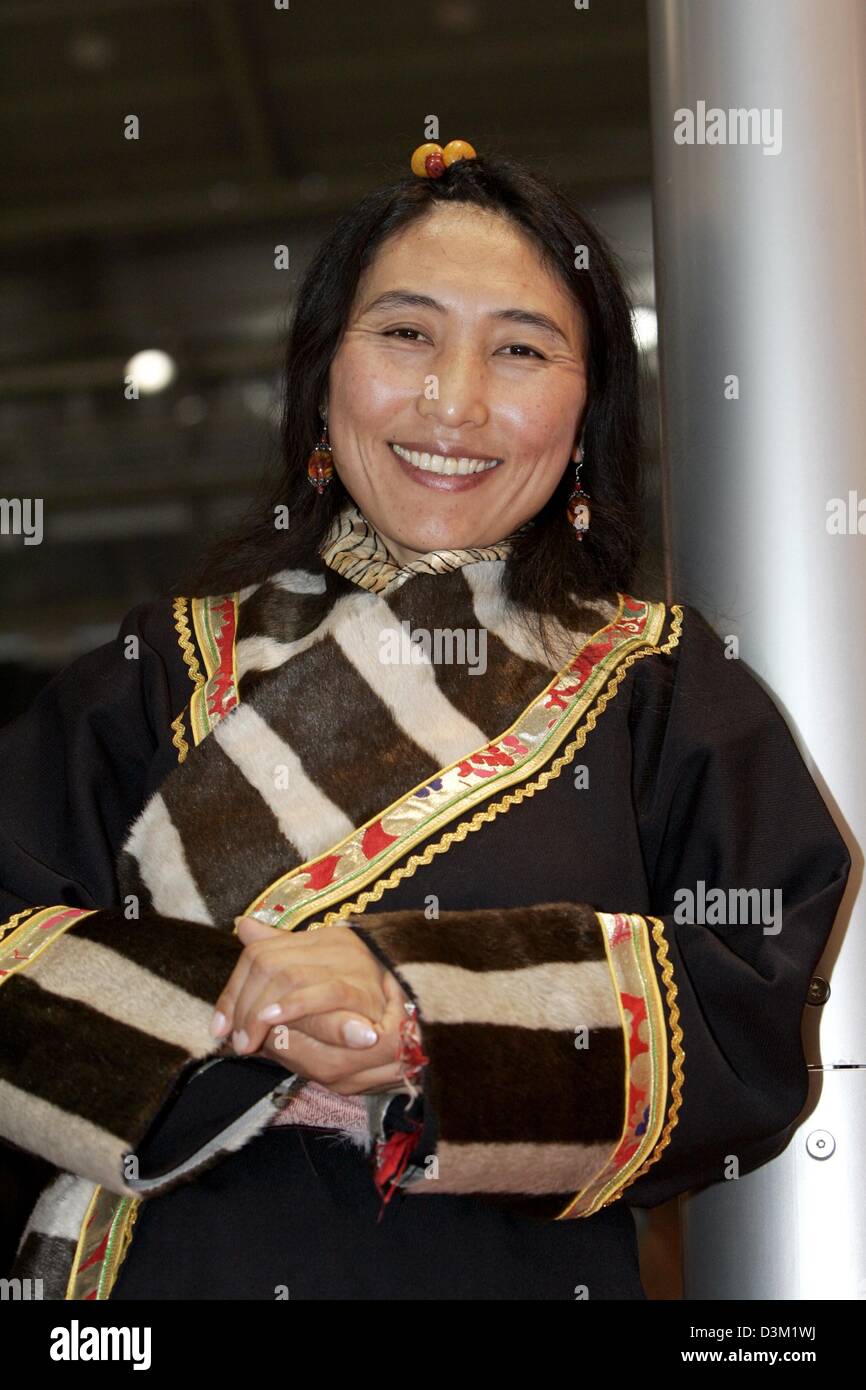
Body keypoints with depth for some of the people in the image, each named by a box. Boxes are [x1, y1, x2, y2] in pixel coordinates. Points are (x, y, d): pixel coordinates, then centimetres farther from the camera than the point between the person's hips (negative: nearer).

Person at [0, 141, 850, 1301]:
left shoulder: (668, 687, -1)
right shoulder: (173, 668, 2)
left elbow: (757, 1019, -11)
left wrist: (423, 1010, -23)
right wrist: (236, 1020, -22)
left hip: (521, 1268, 0)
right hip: (170, 1267, 1)